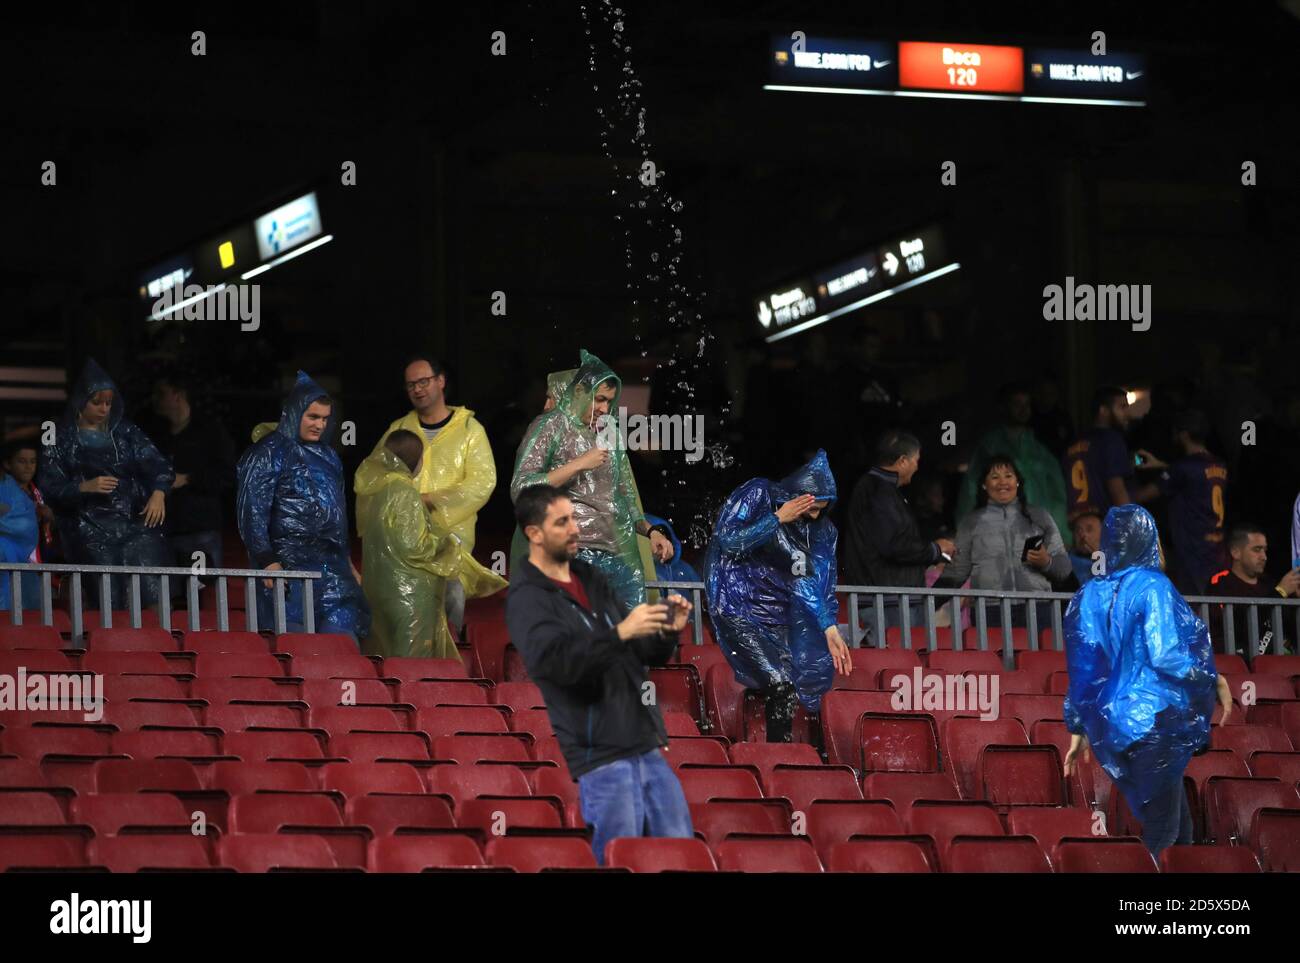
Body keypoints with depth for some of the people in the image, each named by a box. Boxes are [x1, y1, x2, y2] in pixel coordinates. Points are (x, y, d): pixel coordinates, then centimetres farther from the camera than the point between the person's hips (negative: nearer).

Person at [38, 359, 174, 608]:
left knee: (154, 597, -11)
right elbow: (49, 487, 1)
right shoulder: (61, 438, 6)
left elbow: (157, 464, 8)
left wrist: (159, 493, -12)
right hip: (92, 534, -2)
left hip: (137, 525, 2)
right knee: (110, 607, -8)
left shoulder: (124, 431, 13)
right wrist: (85, 487, -15)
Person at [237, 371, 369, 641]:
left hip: (332, 567, 7)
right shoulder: (270, 453, -4)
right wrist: (267, 561, -17)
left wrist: (347, 563, 24)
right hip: (290, 566, -7)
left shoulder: (327, 456, 19)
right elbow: (251, 511, -11)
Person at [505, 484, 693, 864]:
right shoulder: (527, 598, -6)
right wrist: (619, 633, -32)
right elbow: (554, 661, -24)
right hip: (600, 757, -7)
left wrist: (667, 632, -3)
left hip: (646, 746, 7)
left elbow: (643, 654, 19)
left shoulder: (593, 580, 16)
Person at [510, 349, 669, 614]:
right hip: (577, 553, -6)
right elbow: (520, 490, -9)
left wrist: (649, 530, 9)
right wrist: (578, 465, -12)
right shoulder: (551, 427, 1)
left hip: (619, 554, 6)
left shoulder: (609, 431, 18)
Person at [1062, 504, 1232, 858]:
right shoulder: (1152, 586, -10)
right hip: (1153, 722, -7)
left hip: (1110, 725, 7)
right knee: (1163, 834, -2)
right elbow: (1167, 656, -20)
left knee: (1178, 826, 16)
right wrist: (1214, 681, -6)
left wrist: (1078, 729, 18)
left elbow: (1081, 669, 11)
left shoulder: (1089, 596, 8)